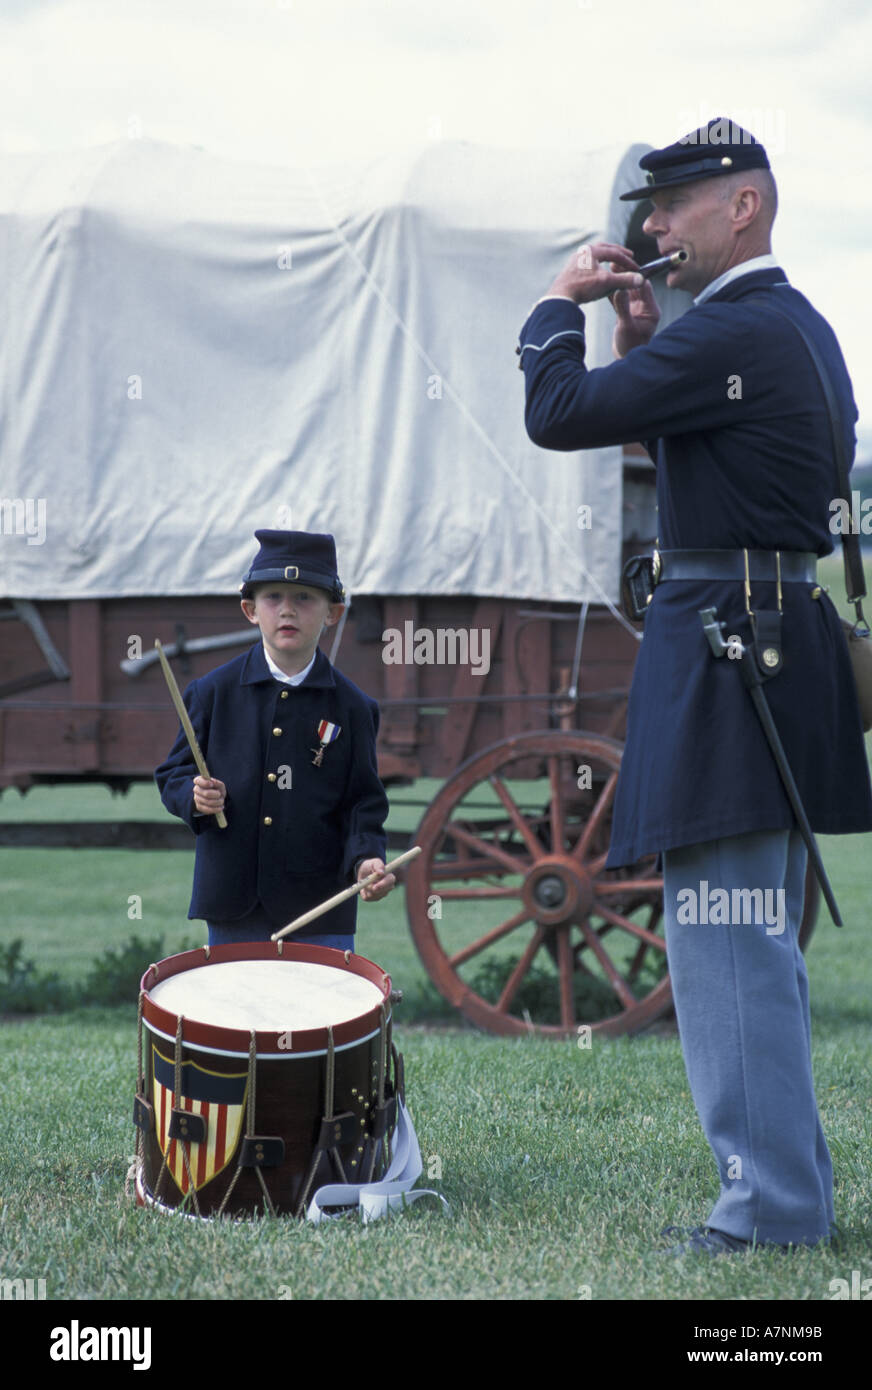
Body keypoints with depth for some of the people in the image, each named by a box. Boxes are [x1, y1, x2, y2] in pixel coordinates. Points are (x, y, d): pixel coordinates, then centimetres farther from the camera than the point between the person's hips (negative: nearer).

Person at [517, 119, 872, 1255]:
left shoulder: (731, 330, -16)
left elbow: (559, 416, -17)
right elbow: (669, 435, 24)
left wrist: (562, 303, -1)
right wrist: (640, 340, 12)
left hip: (725, 645, -11)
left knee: (724, 939, -7)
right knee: (758, 941, 16)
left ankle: (771, 1207, -1)